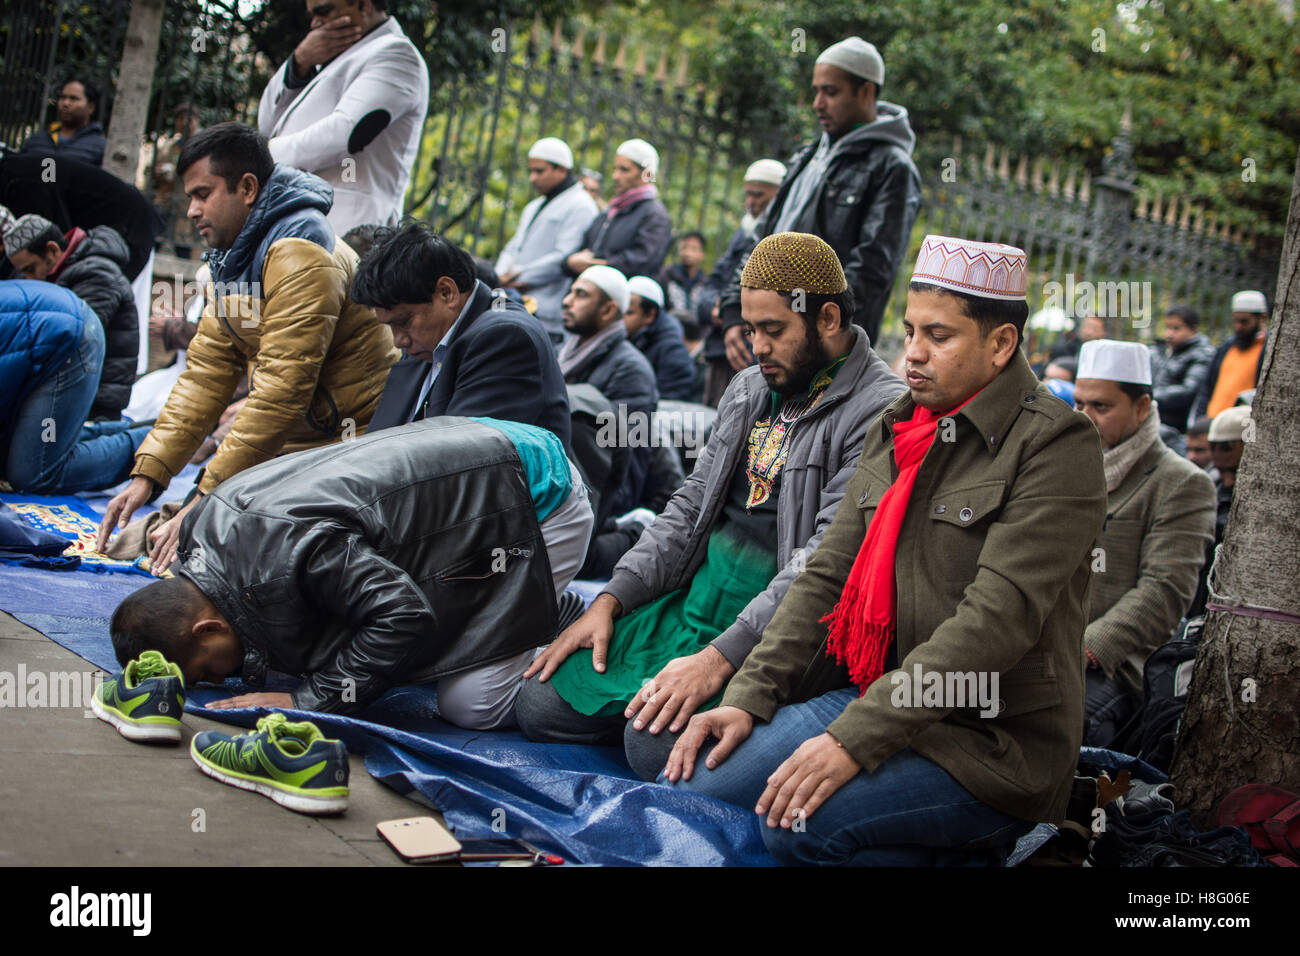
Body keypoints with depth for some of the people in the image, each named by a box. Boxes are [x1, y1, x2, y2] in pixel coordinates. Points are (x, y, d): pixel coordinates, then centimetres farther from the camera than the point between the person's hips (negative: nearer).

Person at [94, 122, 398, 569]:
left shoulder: (300, 256, -20)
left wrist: (205, 499, -25)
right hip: (287, 442, 9)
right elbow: (206, 373, 9)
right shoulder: (231, 258, 11)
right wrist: (146, 474, 0)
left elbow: (281, 394, -25)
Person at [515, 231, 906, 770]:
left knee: (655, 746, -27)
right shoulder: (750, 389, 15)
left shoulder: (880, 412, -13)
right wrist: (611, 600, 4)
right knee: (542, 704, -4)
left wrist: (719, 658, -26)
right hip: (692, 599, 8)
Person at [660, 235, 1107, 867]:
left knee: (796, 821, -28)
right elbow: (827, 576, 12)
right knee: (697, 778, -6)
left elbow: (994, 620, -22)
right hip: (875, 695, 8)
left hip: (994, 738, -8)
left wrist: (854, 740, -26)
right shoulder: (892, 430, 13)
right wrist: (748, 696, -2)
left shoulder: (1058, 446, -12)